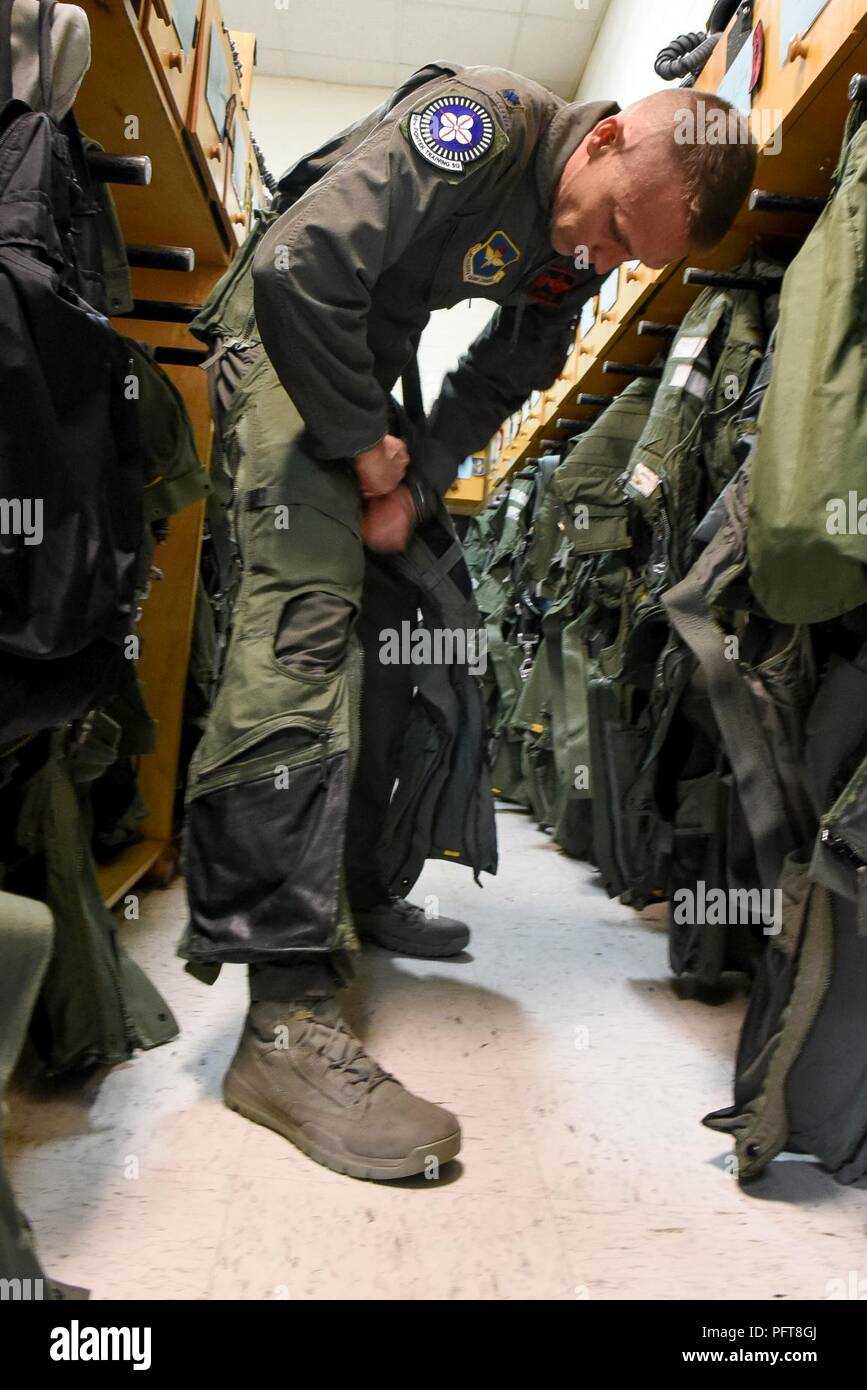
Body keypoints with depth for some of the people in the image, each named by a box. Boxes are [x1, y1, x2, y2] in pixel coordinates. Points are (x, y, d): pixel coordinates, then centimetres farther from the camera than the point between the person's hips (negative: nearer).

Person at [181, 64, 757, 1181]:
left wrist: (419, 482, -11)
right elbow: (298, 268, -30)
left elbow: (499, 381, 5)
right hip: (285, 335, -8)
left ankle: (350, 891, 18)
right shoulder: (481, 126, -22)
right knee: (309, 611, -26)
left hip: (366, 368, 9)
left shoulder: (580, 248, 2)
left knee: (390, 626, 4)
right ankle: (287, 1011, -30)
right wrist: (367, 441, -21)